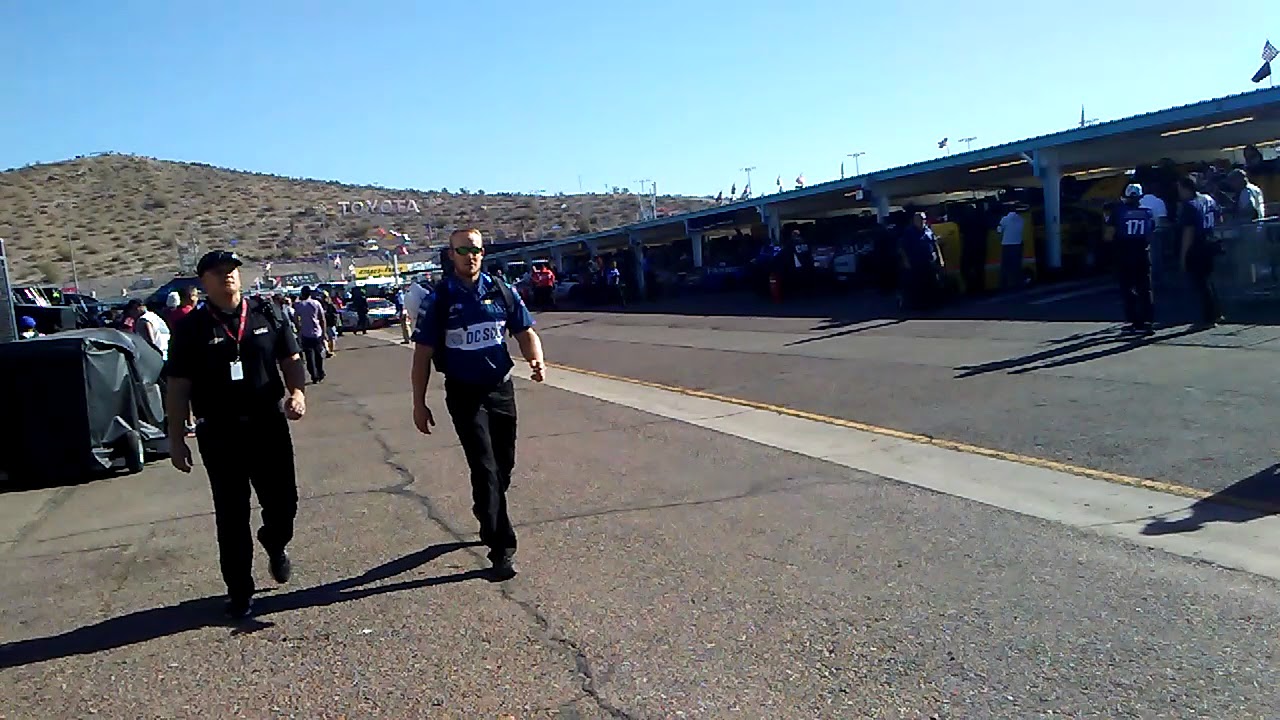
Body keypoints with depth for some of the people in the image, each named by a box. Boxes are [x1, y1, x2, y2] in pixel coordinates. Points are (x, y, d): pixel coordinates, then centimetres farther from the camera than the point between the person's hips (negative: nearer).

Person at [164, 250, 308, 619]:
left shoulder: (268, 313, 5)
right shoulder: (191, 328, 0)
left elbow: (291, 360, 10)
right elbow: (178, 387, 0)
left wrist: (297, 391, -10)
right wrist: (176, 439, -3)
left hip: (270, 426, 2)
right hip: (219, 434, -1)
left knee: (283, 503, 6)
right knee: (231, 515, 5)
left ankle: (275, 544, 40)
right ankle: (239, 590, 19)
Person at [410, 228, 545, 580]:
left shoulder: (501, 291, 3)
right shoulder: (439, 299, -5)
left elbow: (525, 332, 5)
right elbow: (423, 353, -3)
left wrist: (536, 360, -17)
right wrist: (419, 403, -5)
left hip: (502, 389, 4)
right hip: (464, 394, -4)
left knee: (504, 466, 14)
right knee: (485, 469, -10)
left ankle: (490, 524, 38)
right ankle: (501, 548, -5)